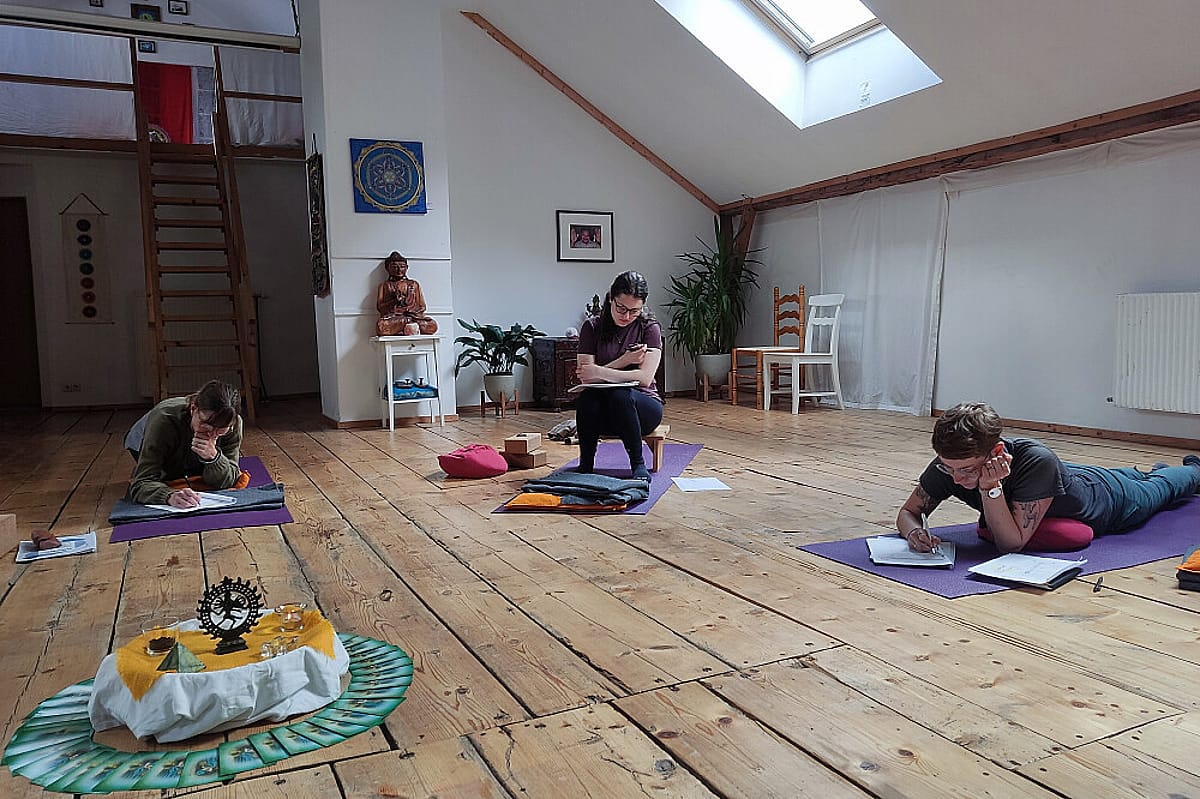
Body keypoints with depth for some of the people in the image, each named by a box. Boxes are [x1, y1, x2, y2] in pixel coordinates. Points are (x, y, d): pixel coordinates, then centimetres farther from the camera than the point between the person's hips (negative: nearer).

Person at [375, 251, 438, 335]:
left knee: (432, 324, -31)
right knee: (380, 325, -39)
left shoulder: (414, 284, 21)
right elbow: (380, 307, 5)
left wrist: (412, 312, -7)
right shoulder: (384, 285, 18)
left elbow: (422, 306, 15)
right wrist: (394, 301, -12)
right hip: (392, 318, 0)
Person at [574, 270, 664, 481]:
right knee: (586, 397, -33)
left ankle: (638, 465, -21)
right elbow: (585, 377, -7)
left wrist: (599, 372, -24)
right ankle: (585, 465, -17)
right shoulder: (592, 327, 1)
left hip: (642, 404, -1)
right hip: (602, 410, 1)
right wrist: (624, 361, -16)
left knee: (620, 395, -35)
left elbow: (644, 377, -16)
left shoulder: (649, 327, -4)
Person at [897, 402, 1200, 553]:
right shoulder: (950, 464, -37)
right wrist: (914, 530, -47)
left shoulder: (1038, 461, -50)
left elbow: (1012, 543, -47)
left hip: (1108, 501, -4)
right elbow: (908, 511, -26)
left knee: (1156, 489, 33)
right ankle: (1156, 468, 70)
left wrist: (990, 487, -57)